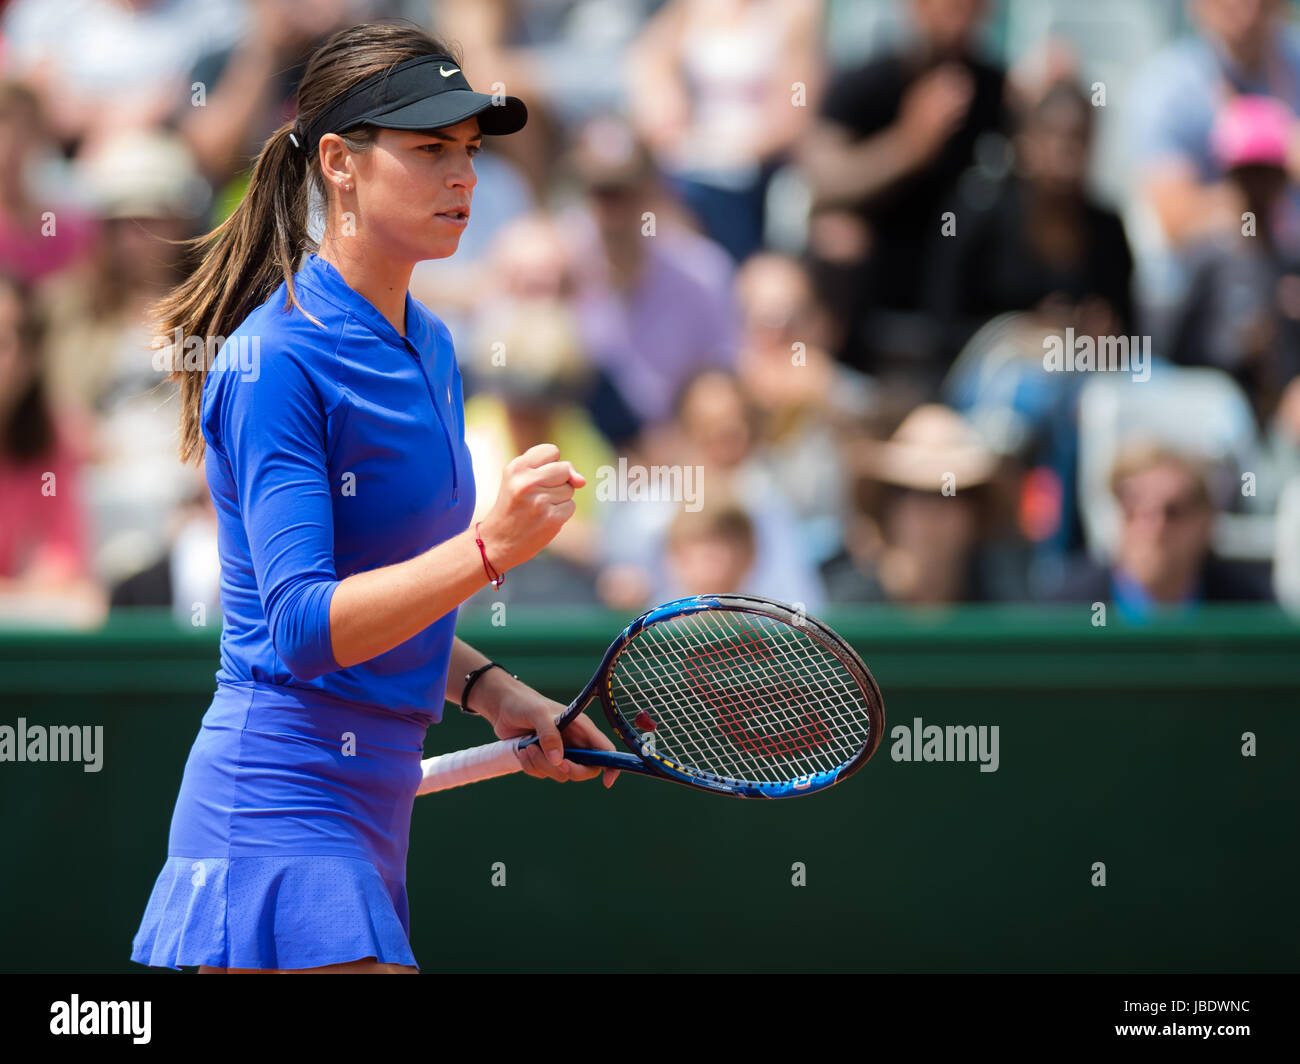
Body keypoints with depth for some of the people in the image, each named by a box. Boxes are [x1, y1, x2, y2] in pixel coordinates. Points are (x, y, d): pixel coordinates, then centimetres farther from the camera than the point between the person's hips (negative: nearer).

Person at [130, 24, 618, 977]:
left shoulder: (429, 349, 14)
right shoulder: (275, 361, -13)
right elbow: (304, 628, -22)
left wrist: (492, 694, 10)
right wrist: (489, 548, -32)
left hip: (368, 808, 9)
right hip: (282, 808, -9)